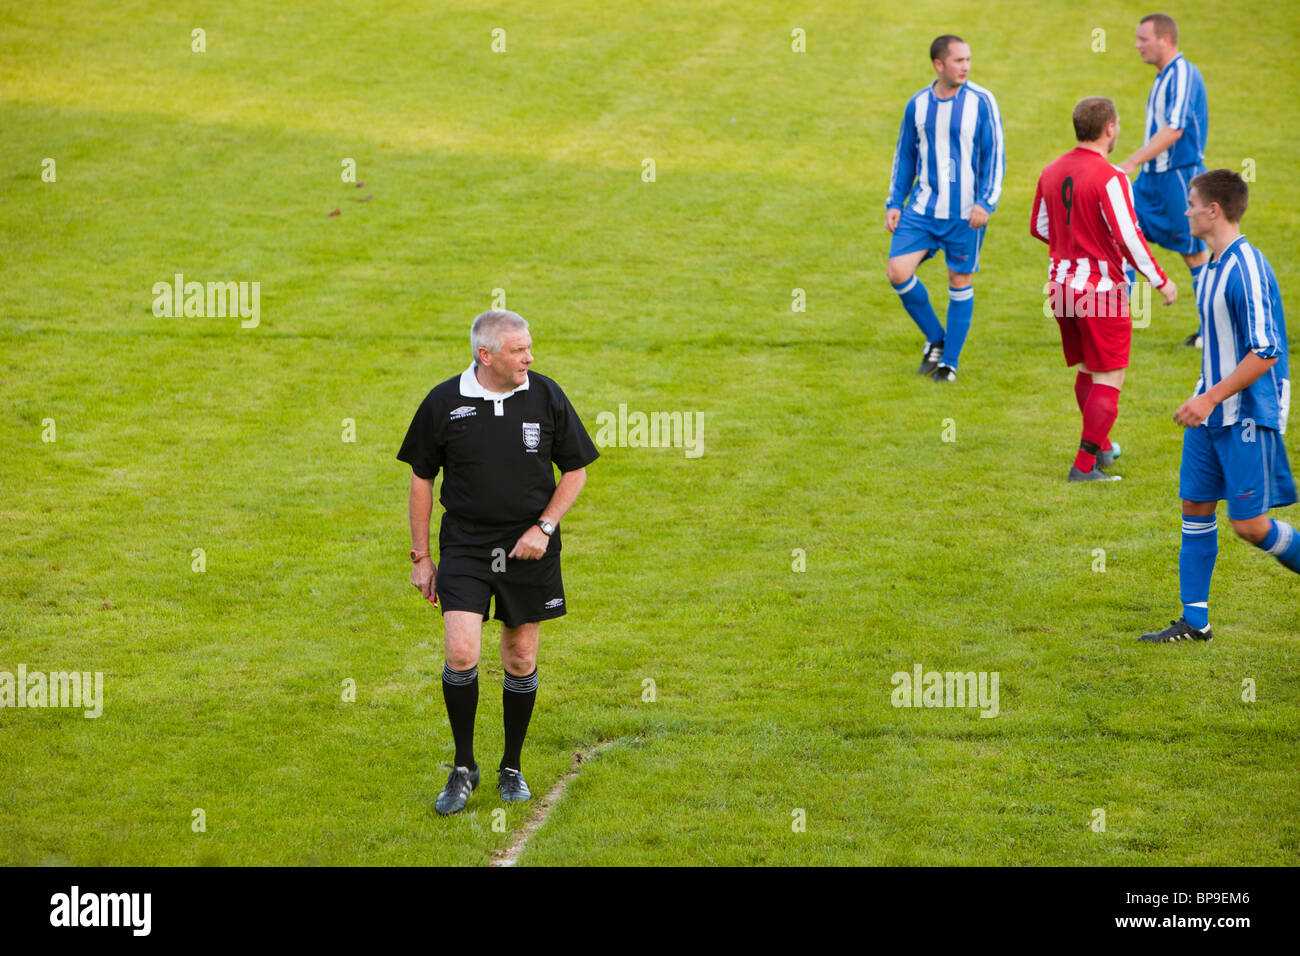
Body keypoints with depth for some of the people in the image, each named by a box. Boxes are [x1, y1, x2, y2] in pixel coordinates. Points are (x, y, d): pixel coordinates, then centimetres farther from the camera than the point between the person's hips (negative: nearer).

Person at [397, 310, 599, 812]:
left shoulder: (546, 396, -2)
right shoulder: (443, 402, -5)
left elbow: (575, 471, 6)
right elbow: (421, 478, 5)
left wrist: (544, 528, -7)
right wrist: (421, 556, 4)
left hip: (529, 548, 1)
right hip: (465, 545, -1)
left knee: (521, 659, 6)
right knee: (460, 652, -14)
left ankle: (512, 766, 24)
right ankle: (463, 767, 3)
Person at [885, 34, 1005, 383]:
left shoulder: (981, 101, -7)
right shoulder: (918, 105, 4)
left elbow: (995, 155, -6)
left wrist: (985, 202, -16)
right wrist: (894, 203, 7)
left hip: (966, 212, -3)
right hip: (922, 209, 3)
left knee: (959, 282, 4)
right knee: (897, 272, -9)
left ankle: (949, 361, 18)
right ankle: (935, 339, 13)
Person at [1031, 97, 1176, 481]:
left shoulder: (1052, 172, 5)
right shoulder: (1109, 178, -17)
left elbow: (1039, 227, 15)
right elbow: (1129, 237, -19)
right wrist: (1160, 280, -8)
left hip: (1062, 284, 7)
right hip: (1101, 288, -7)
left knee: (1087, 372, 22)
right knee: (1109, 378, 0)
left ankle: (1101, 447, 35)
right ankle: (1085, 464, -4)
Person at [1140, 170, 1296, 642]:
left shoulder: (1247, 270, -21)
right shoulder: (1212, 266, 9)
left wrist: (1211, 399, -22)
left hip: (1249, 416, -9)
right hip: (1211, 412, 9)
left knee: (1249, 523, -7)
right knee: (1195, 506, 7)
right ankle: (1194, 621, 12)